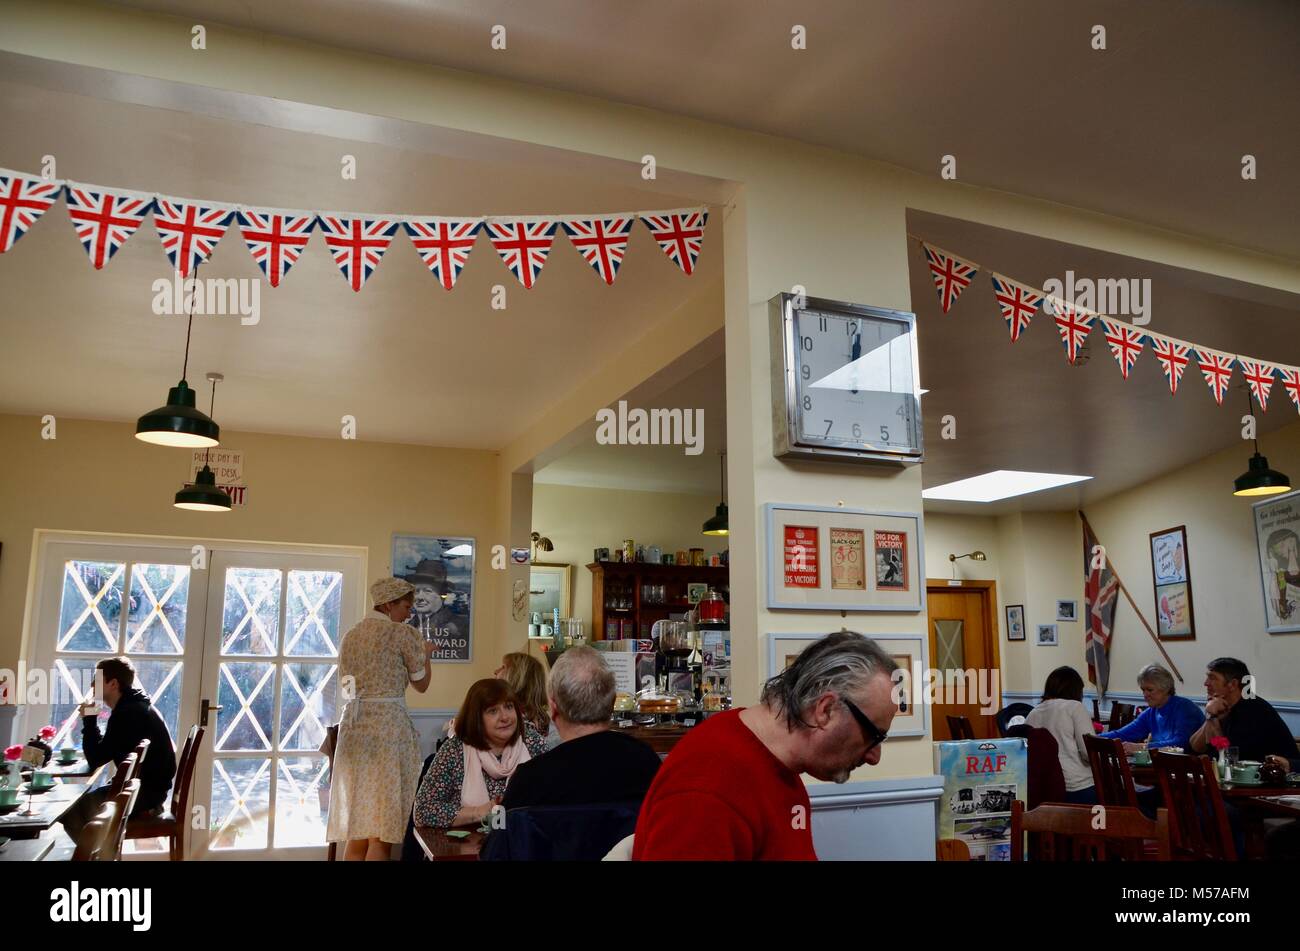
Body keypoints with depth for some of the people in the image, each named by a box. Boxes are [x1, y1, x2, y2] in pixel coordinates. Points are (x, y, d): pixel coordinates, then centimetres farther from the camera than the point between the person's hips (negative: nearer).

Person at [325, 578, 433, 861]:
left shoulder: (350, 636, 14)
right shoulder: (403, 633, -5)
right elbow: (421, 684, 3)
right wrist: (426, 653, 20)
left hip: (354, 726, 7)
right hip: (388, 725, -7)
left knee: (357, 825, 10)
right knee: (383, 826, -2)